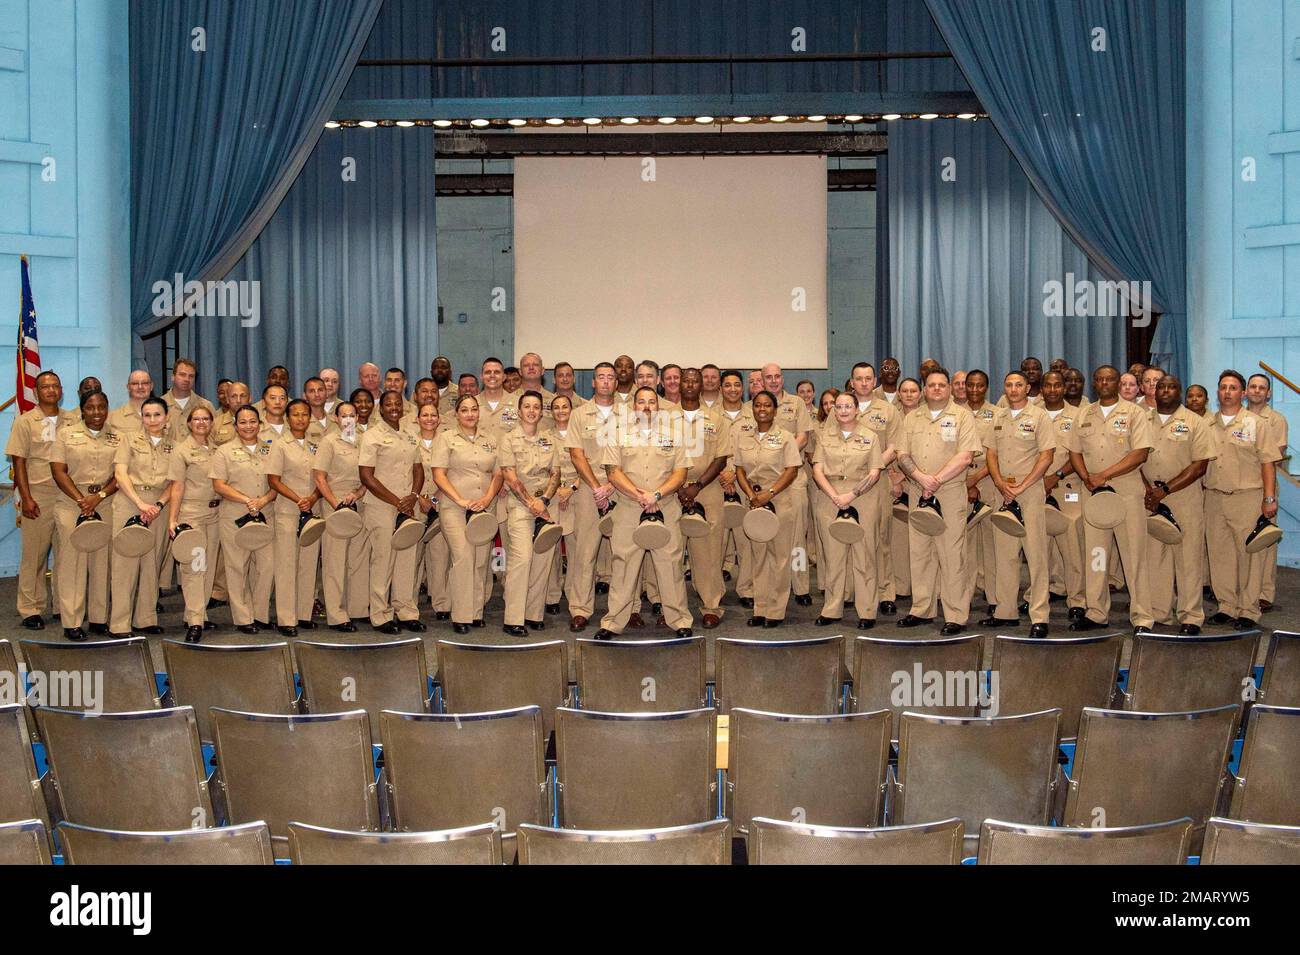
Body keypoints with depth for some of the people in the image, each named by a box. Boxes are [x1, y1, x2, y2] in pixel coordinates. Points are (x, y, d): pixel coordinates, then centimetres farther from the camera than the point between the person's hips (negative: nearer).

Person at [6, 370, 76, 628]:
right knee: (34, 553, 0)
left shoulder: (73, 420, 10)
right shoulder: (25, 421, 3)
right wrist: (26, 498, -8)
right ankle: (30, 609, 5)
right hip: (38, 496, -2)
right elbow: (19, 461, 0)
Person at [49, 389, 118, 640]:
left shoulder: (117, 438, 10)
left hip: (107, 504, 2)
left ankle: (99, 618, 11)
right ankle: (71, 622, 0)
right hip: (71, 503, -2)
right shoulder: (66, 433, 5)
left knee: (103, 560, 3)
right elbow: (58, 471, -1)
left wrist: (99, 497, -11)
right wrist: (81, 500, -11)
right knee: (71, 560, -4)